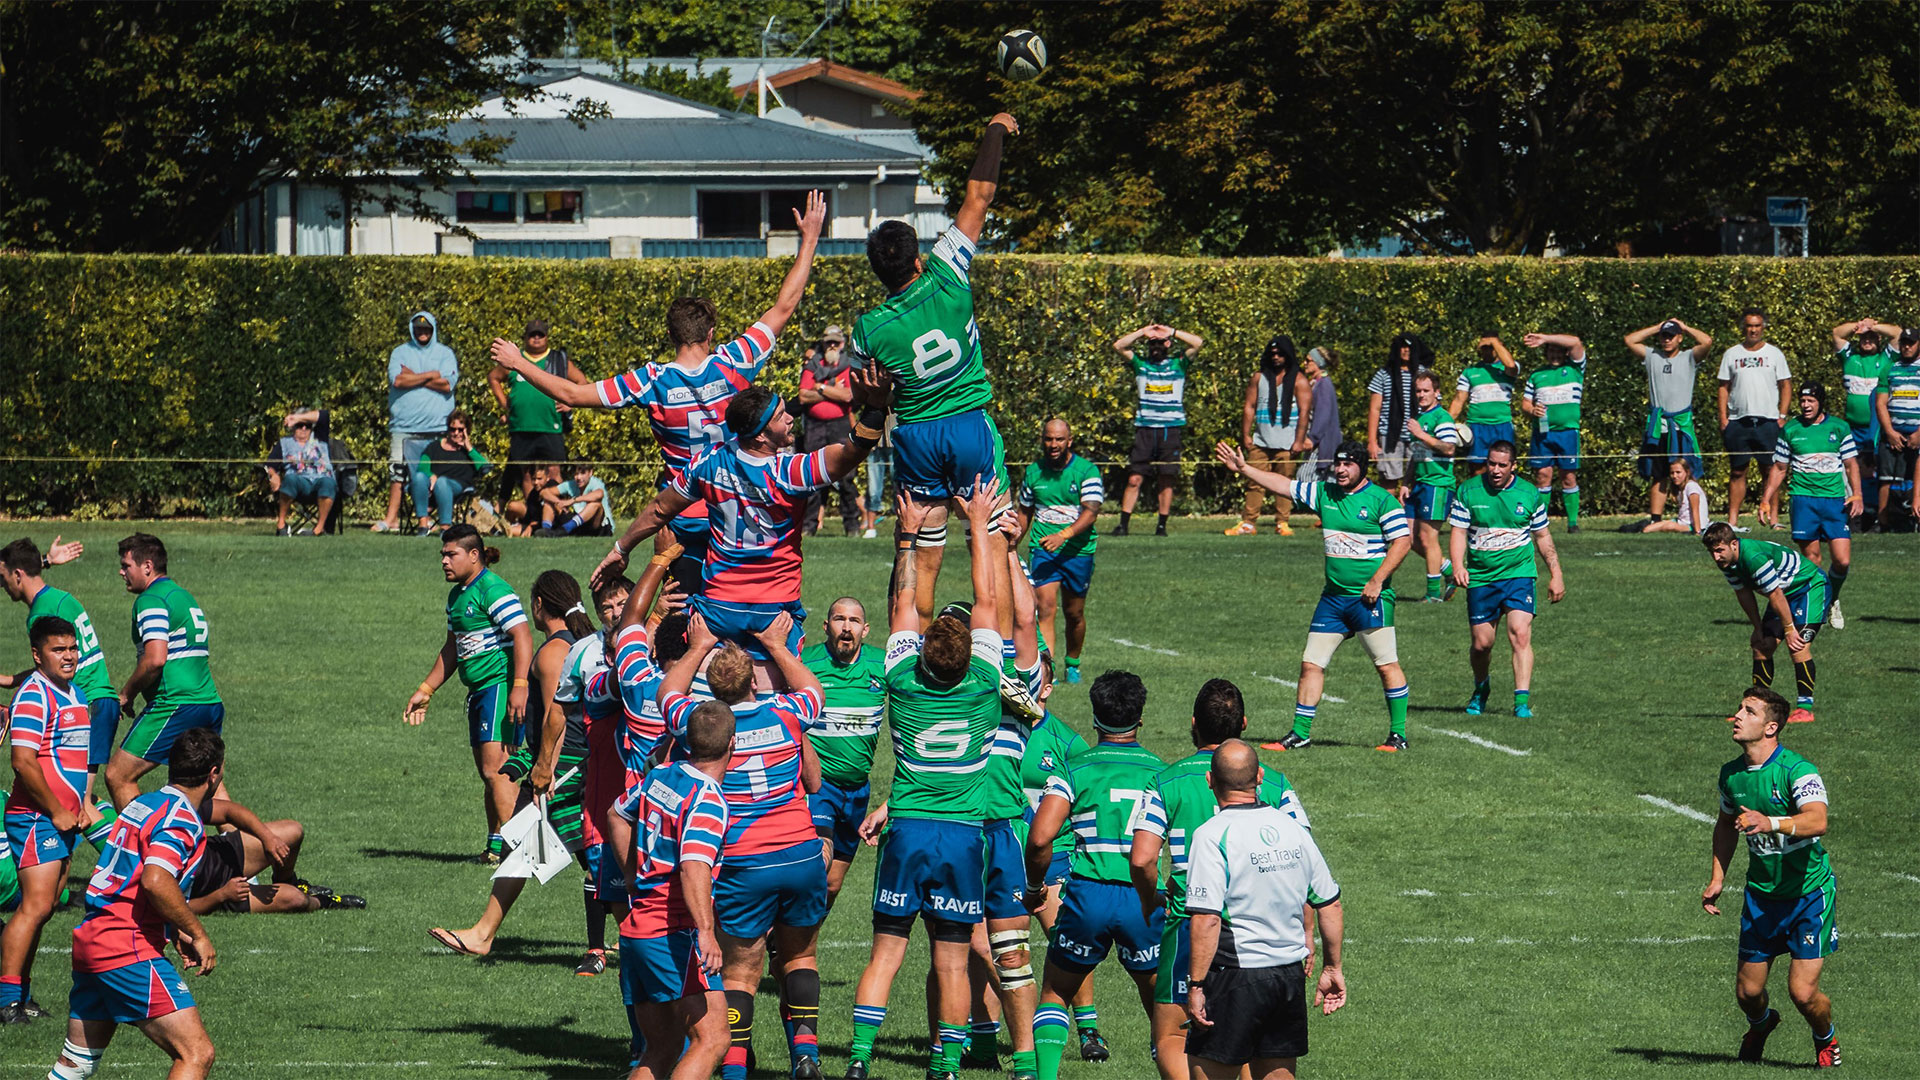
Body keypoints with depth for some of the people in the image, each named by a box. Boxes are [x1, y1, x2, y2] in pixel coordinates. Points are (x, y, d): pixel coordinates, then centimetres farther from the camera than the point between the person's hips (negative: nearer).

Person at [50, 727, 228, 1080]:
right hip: (131, 952, -10)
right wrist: (197, 935, -17)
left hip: (89, 941, 10)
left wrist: (177, 931, 25)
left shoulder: (145, 803, 16)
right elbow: (155, 881, -27)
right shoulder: (181, 818, -12)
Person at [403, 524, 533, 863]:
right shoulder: (457, 596, 18)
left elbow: (522, 637, -19)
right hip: (479, 691, 10)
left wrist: (520, 687, -29)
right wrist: (425, 691, 29)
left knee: (495, 768, -17)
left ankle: (507, 845, -19)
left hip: (503, 684, -10)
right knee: (487, 772, 10)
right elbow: (452, 648, 29)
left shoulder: (493, 590, -12)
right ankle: (495, 845, 14)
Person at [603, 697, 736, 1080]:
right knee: (712, 1038, -16)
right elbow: (694, 867, -29)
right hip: (674, 934, -9)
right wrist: (705, 931, -39)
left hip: (635, 931, 9)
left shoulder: (660, 775, 11)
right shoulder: (708, 801, -15)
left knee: (661, 1049, 15)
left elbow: (616, 817, 28)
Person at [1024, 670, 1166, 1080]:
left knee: (1054, 994, 18)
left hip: (1087, 894, -1)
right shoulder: (1160, 771, 7)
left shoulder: (1075, 769, 1)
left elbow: (1040, 838, -11)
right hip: (1143, 900, 1)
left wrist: (1034, 887, 6)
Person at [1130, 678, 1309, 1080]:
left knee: (1170, 1041, 6)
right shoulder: (1275, 783, 3)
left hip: (1190, 926, -2)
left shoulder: (1166, 782, -2)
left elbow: (1141, 859, -9)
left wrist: (1150, 899, 11)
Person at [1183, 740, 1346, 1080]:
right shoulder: (1292, 829, 6)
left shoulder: (1212, 836, -13)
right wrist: (1332, 967, 22)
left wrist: (1196, 985, -15)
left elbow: (1206, 920, -20)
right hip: (1291, 975, 6)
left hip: (1237, 977, -6)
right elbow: (1330, 905, 11)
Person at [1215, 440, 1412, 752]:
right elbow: (1283, 484, 17)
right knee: (1311, 664, 4)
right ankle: (1300, 733, 10)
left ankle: (1398, 735, 0)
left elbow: (1403, 541, -10)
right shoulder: (1324, 493, 11)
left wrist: (1377, 581, -16)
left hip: (1370, 598, -6)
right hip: (1333, 596, 6)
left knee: (1387, 665, -6)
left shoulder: (1382, 500, -7)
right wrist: (1243, 469, 15)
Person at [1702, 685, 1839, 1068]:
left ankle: (1825, 1038, 24)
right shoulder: (1731, 774, 1)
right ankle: (1761, 1024, 42)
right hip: (1760, 893, 5)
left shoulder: (1797, 770, -20)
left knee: (1803, 992, -11)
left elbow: (1817, 821, -37)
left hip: (1809, 891, -5)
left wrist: (1771, 823, -53)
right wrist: (1717, 879, 15)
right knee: (1747, 990, 5)